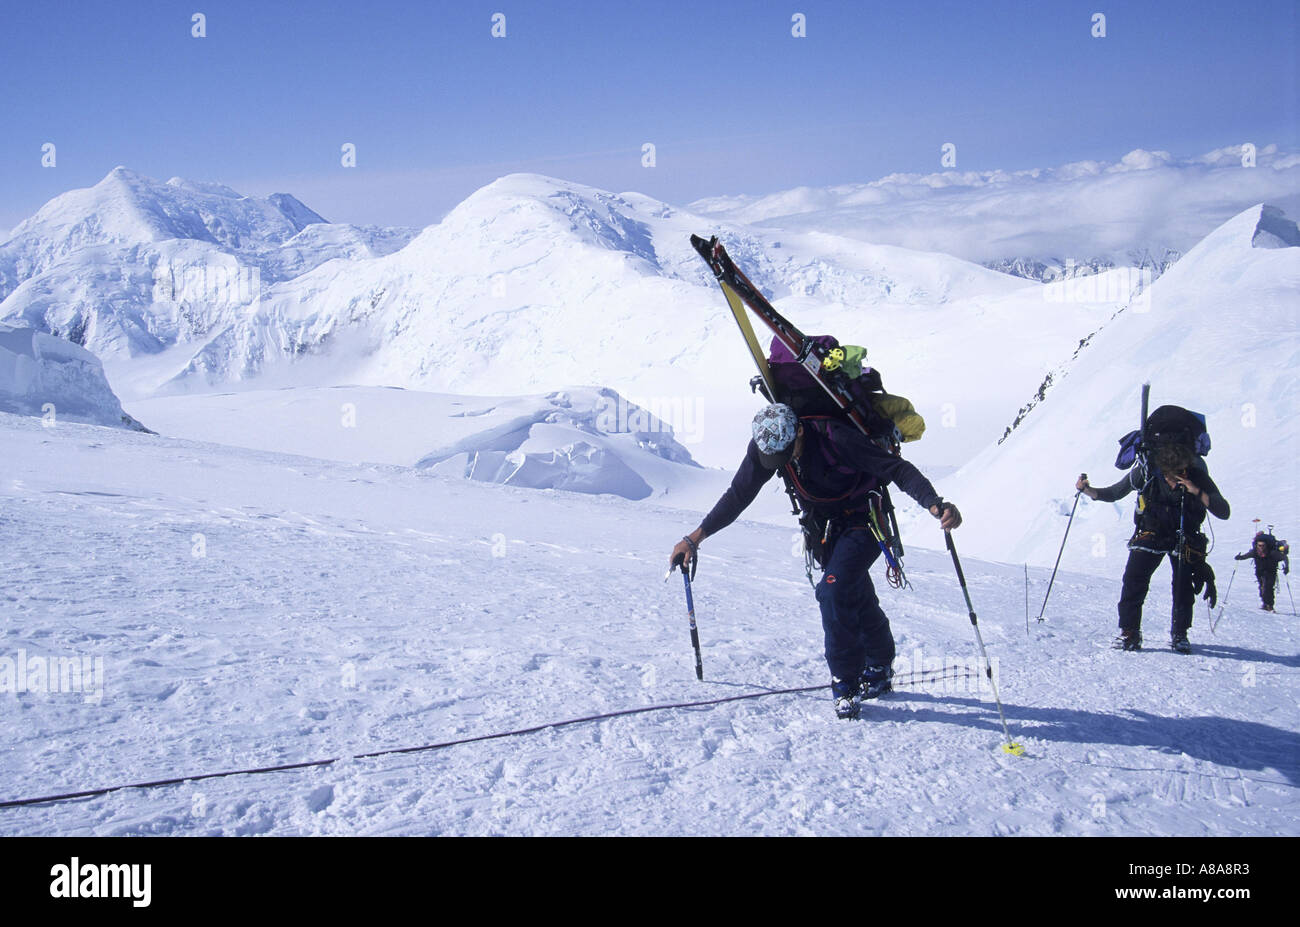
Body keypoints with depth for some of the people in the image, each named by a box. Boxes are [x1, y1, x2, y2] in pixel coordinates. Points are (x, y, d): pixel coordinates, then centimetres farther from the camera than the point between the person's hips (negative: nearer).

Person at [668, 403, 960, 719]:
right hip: (824, 527, 6)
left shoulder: (836, 438, -33)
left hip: (863, 522, -6)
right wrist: (696, 536, -11)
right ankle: (879, 668, 34)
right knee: (856, 598, 12)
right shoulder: (764, 446, -16)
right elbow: (738, 495, -7)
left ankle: (846, 681, -8)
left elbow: (899, 469, -33)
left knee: (834, 590, -21)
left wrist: (934, 504, -48)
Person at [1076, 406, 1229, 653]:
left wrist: (1197, 492, -33)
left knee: (1184, 585, -6)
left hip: (1185, 537, 0)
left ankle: (1179, 633, 14)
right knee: (1134, 578, -15)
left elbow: (1223, 512, -21)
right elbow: (1113, 494, -3)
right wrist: (1087, 490, -18)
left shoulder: (1196, 474, -20)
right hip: (1150, 533, 0)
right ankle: (1129, 632, -6)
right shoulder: (1145, 470, -19)